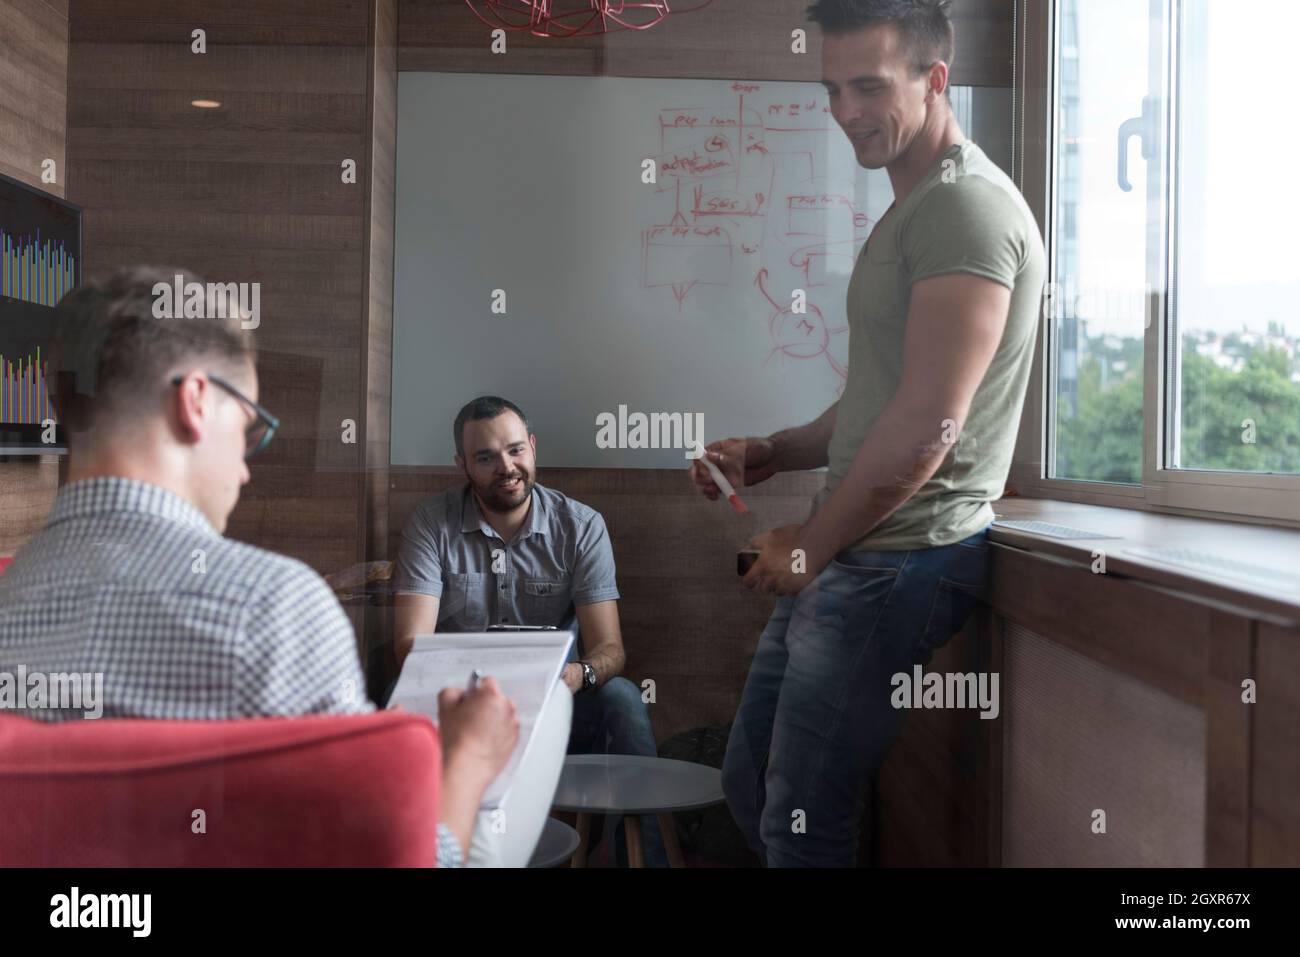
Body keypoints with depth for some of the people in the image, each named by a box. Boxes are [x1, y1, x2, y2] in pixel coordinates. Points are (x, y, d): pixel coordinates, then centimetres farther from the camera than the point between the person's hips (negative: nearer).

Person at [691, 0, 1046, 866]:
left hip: (897, 565, -10)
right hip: (846, 563, 10)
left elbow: (924, 428, -21)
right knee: (749, 786, 17)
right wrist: (770, 455, 8)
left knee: (800, 822, -1)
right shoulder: (911, 212, 18)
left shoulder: (969, 205, -14)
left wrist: (809, 547, -10)